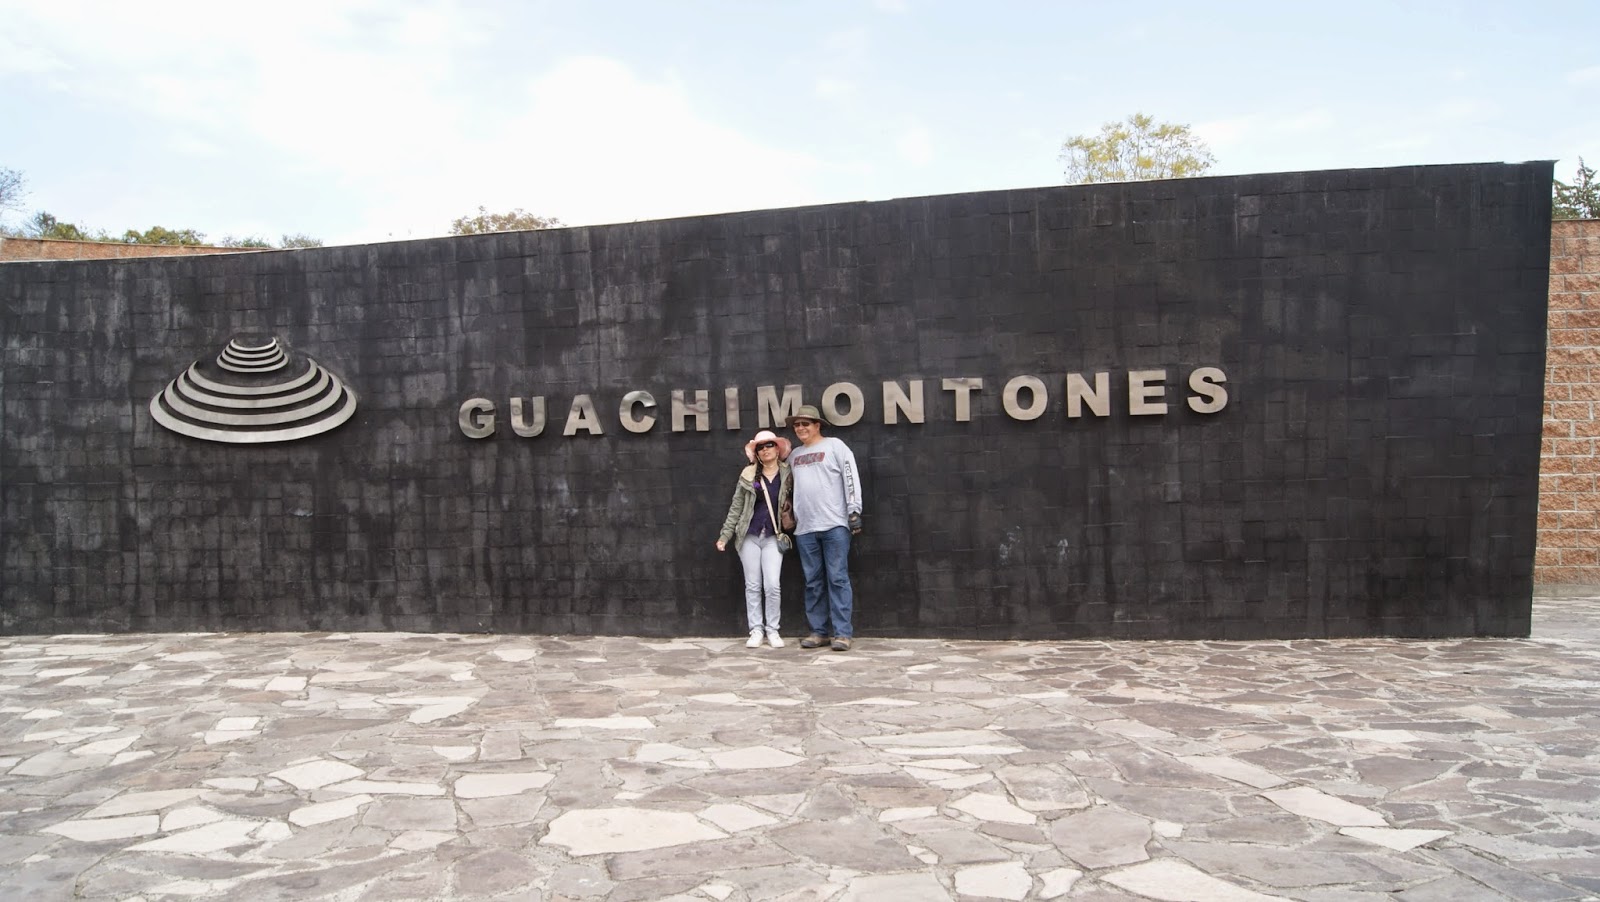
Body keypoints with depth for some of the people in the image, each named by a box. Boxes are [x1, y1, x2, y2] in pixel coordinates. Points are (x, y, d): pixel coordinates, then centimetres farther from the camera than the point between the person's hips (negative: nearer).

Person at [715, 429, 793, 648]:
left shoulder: (787, 475, 1)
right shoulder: (748, 475, 2)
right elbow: (736, 507, 5)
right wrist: (725, 535, 2)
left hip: (773, 538, -1)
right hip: (749, 536, 1)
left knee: (772, 585, -8)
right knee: (752, 585, 4)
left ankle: (772, 630, 6)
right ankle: (756, 630, 11)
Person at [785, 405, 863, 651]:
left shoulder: (834, 446, 2)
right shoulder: (795, 455, 18)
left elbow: (851, 478, -4)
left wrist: (854, 510, -11)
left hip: (834, 525, -5)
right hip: (805, 529, 5)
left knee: (838, 579, -5)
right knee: (813, 582, 7)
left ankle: (842, 633, -3)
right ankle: (819, 631, 14)